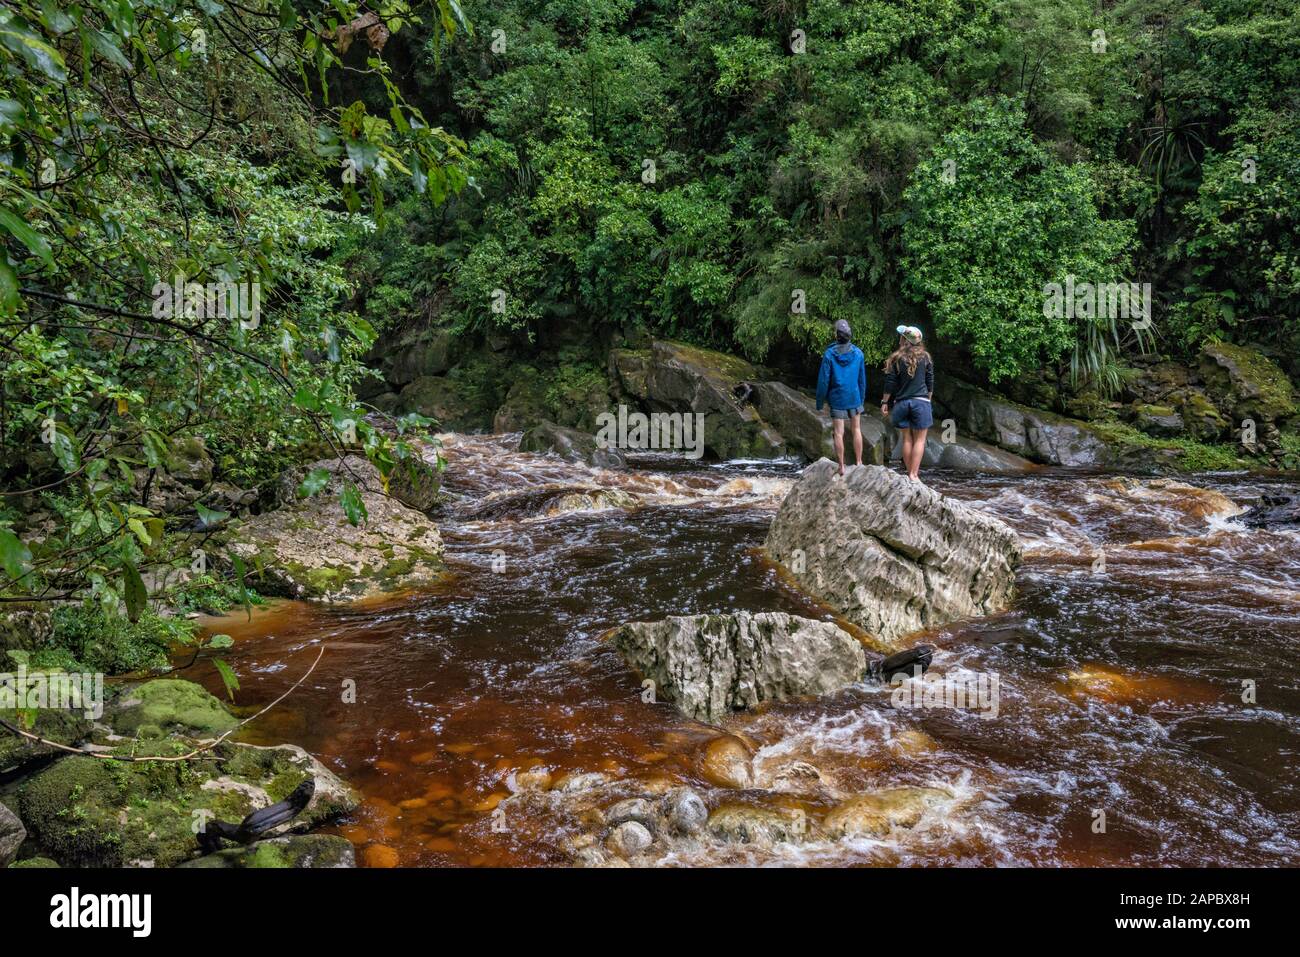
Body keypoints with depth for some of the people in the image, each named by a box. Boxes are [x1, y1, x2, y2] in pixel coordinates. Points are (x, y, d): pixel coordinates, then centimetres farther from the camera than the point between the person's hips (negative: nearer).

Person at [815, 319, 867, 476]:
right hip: (854, 398, 2)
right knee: (857, 430, 13)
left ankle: (842, 467, 7)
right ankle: (859, 463, 16)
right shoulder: (858, 354, -2)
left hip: (837, 399, -2)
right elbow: (862, 379, 5)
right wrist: (862, 399, 16)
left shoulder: (829, 354, -12)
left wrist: (820, 402, 0)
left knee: (839, 433, 3)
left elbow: (823, 380, -9)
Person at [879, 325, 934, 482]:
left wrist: (884, 402, 7)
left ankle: (910, 473, 8)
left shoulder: (897, 358, 0)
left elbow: (890, 383, -1)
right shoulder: (925, 357, 3)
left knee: (907, 439, 8)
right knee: (919, 439, 1)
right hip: (921, 402, -1)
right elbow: (930, 382, 6)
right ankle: (914, 475, -6)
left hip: (902, 403, 1)